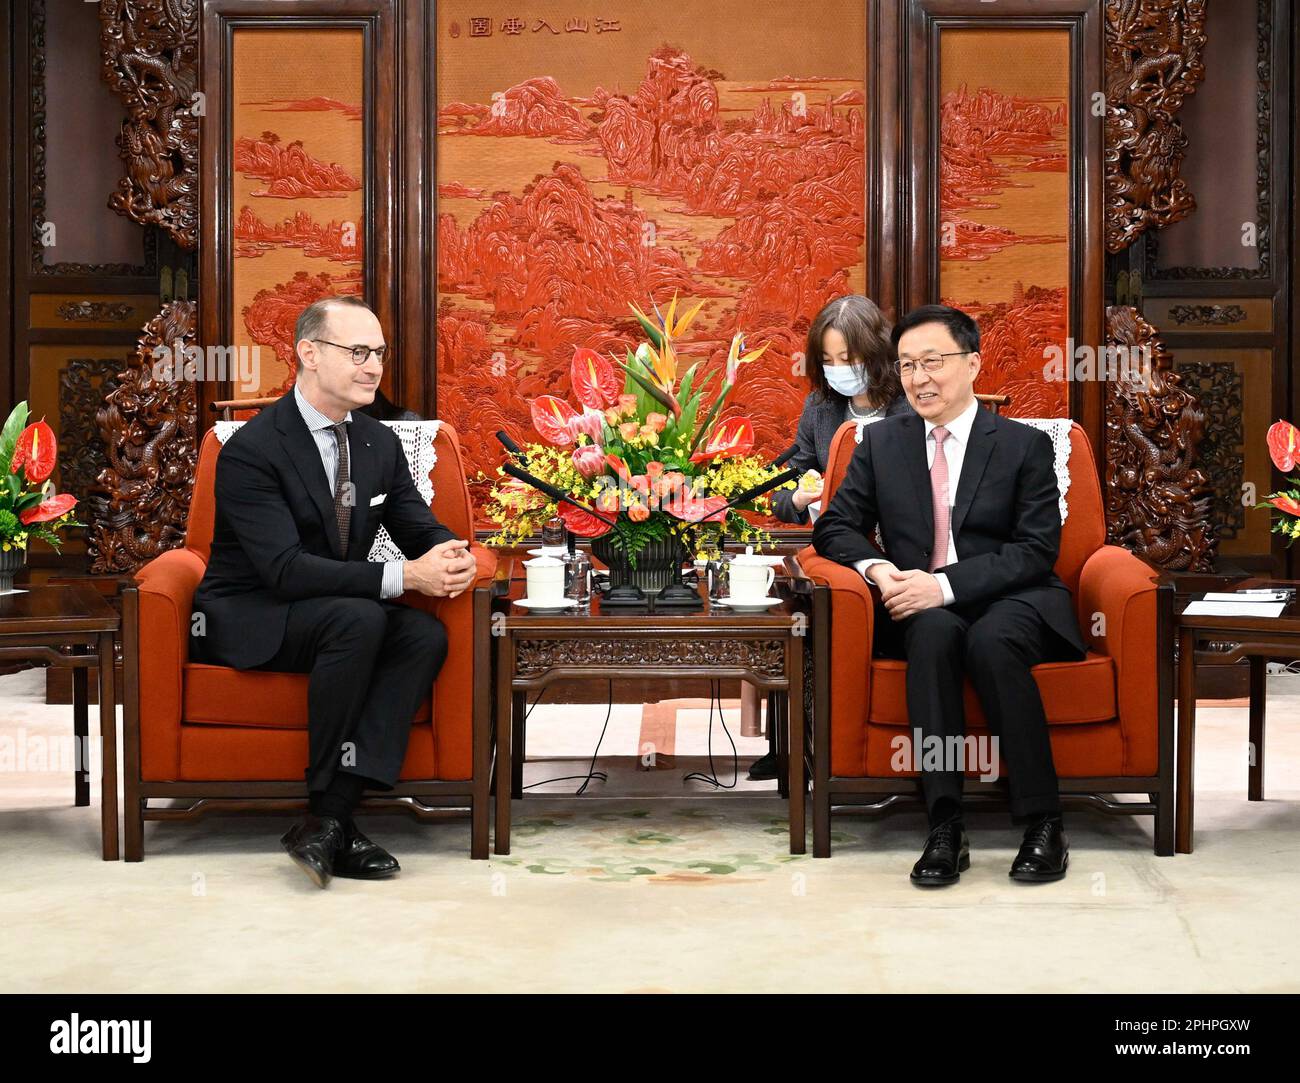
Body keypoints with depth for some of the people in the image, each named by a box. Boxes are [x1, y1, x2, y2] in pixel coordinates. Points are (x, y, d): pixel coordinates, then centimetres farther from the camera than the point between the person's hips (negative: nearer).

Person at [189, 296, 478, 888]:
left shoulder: (380, 443, 6)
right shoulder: (251, 450, -18)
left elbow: (420, 528, 8)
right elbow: (286, 570, -26)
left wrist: (452, 556, -19)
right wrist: (405, 575, -33)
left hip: (339, 613, 7)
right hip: (247, 619, -7)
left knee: (425, 633, -23)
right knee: (358, 618, -34)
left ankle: (330, 818, -28)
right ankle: (328, 811, -24)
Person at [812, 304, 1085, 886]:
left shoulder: (1026, 445, 4)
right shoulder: (880, 441, 14)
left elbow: (1037, 550, -6)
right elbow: (835, 526, 11)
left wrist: (946, 584, -20)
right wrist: (876, 567, -12)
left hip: (1011, 603, -2)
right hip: (920, 610, 2)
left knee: (991, 640, -36)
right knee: (936, 632, -34)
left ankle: (1043, 823, -27)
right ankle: (944, 827, -36)